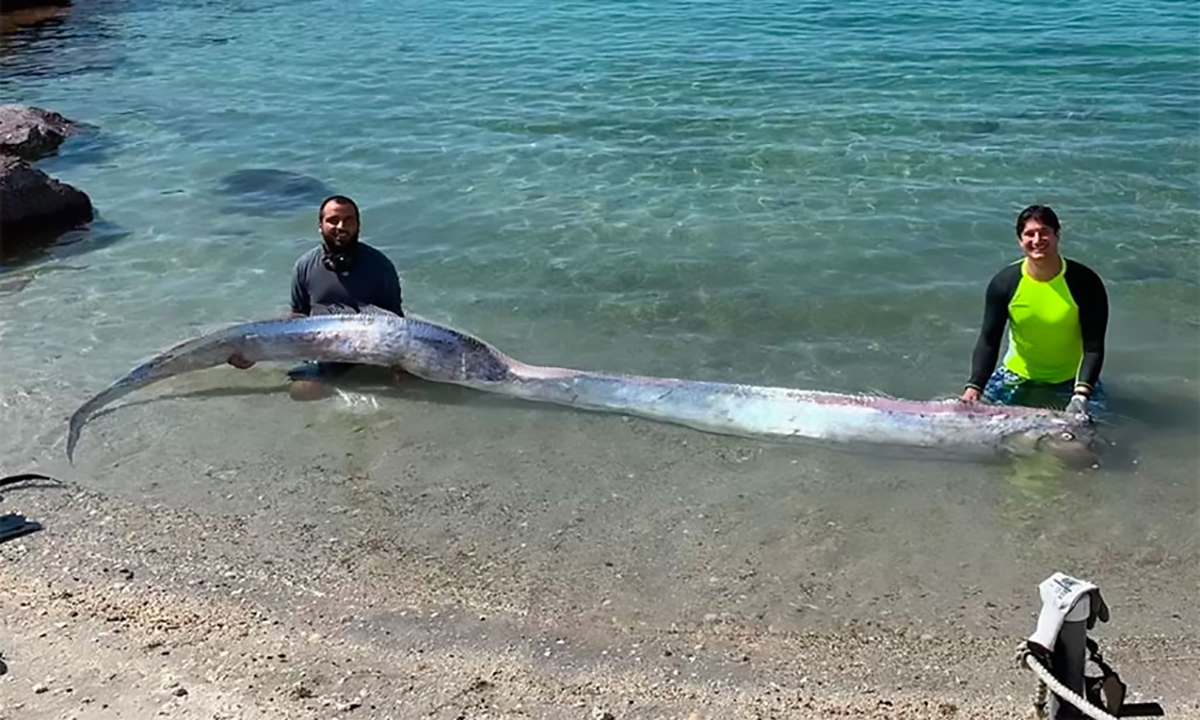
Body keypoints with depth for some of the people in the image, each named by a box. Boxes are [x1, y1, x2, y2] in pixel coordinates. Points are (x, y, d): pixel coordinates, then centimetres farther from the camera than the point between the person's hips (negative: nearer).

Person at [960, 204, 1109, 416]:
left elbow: (1093, 347, -17)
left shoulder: (1085, 282, -18)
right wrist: (974, 385, -26)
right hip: (1016, 378, 2)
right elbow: (988, 341, -12)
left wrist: (1082, 393, -32)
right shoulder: (1004, 282, -14)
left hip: (1070, 381, -1)